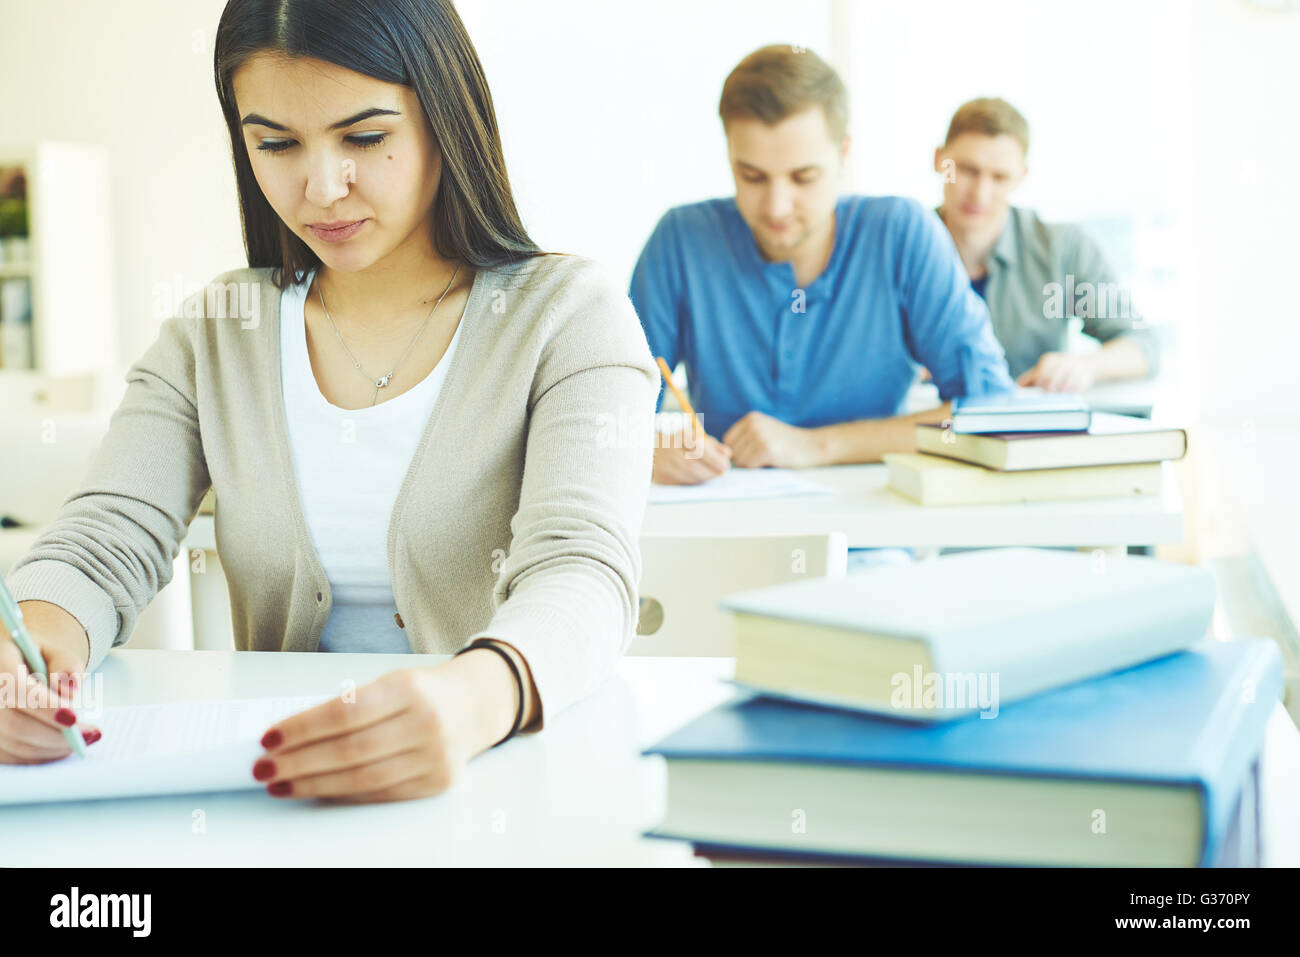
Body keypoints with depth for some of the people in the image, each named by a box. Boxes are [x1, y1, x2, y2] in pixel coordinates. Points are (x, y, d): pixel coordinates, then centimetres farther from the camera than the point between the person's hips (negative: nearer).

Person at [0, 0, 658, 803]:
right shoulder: (212, 334, 10)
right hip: (277, 789, 3)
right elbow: (106, 542, 1)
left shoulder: (570, 315, -3)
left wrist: (474, 698, -41)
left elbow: (581, 572, -18)